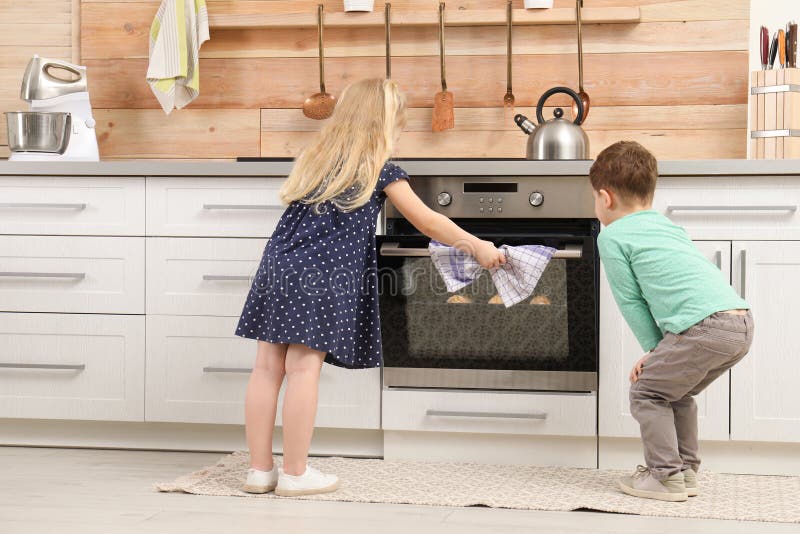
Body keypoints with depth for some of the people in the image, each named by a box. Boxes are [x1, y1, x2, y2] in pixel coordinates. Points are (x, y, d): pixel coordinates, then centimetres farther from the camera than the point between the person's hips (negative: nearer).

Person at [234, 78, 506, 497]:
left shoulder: (317, 156, 20)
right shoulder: (380, 168, 1)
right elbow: (427, 222, 4)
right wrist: (478, 247, 14)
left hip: (279, 263, 7)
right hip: (321, 274, -7)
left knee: (269, 366, 5)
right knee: (303, 369, -4)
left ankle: (259, 470, 11)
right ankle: (295, 474, 1)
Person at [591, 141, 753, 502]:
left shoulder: (613, 236, 5)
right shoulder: (667, 227, 29)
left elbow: (630, 301, 4)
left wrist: (653, 348, 12)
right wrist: (660, 353, 24)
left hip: (706, 326, -8)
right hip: (743, 323, 8)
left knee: (646, 393, 7)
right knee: (674, 391, 26)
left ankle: (665, 475, 5)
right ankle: (686, 471, 27)